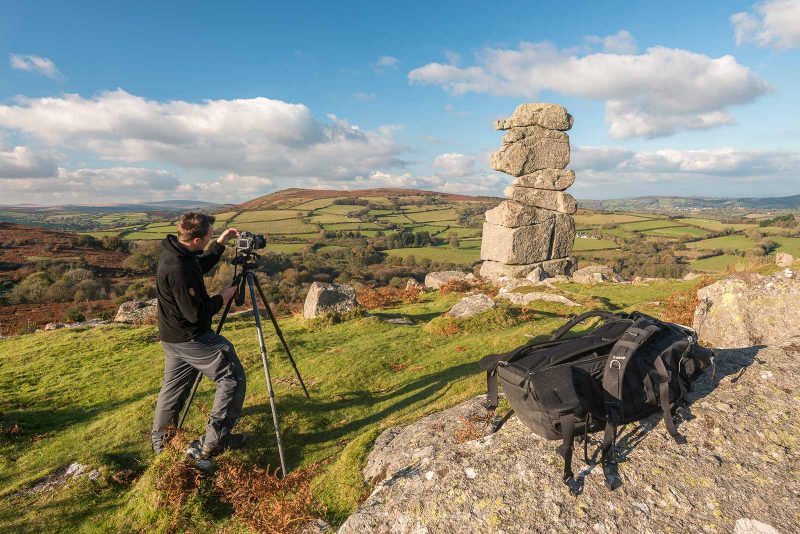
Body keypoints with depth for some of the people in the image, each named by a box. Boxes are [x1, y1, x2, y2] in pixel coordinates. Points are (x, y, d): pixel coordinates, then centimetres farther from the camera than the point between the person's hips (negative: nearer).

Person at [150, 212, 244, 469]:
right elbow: (196, 313, -25)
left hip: (173, 336, 10)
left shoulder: (173, 251, 0)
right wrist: (222, 298, -10)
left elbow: (202, 266, 19)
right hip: (191, 338, -10)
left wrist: (221, 242, 10)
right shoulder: (179, 269, -30)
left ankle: (161, 441, 38)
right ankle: (210, 445, 3)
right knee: (232, 378, -2)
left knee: (173, 386, 22)